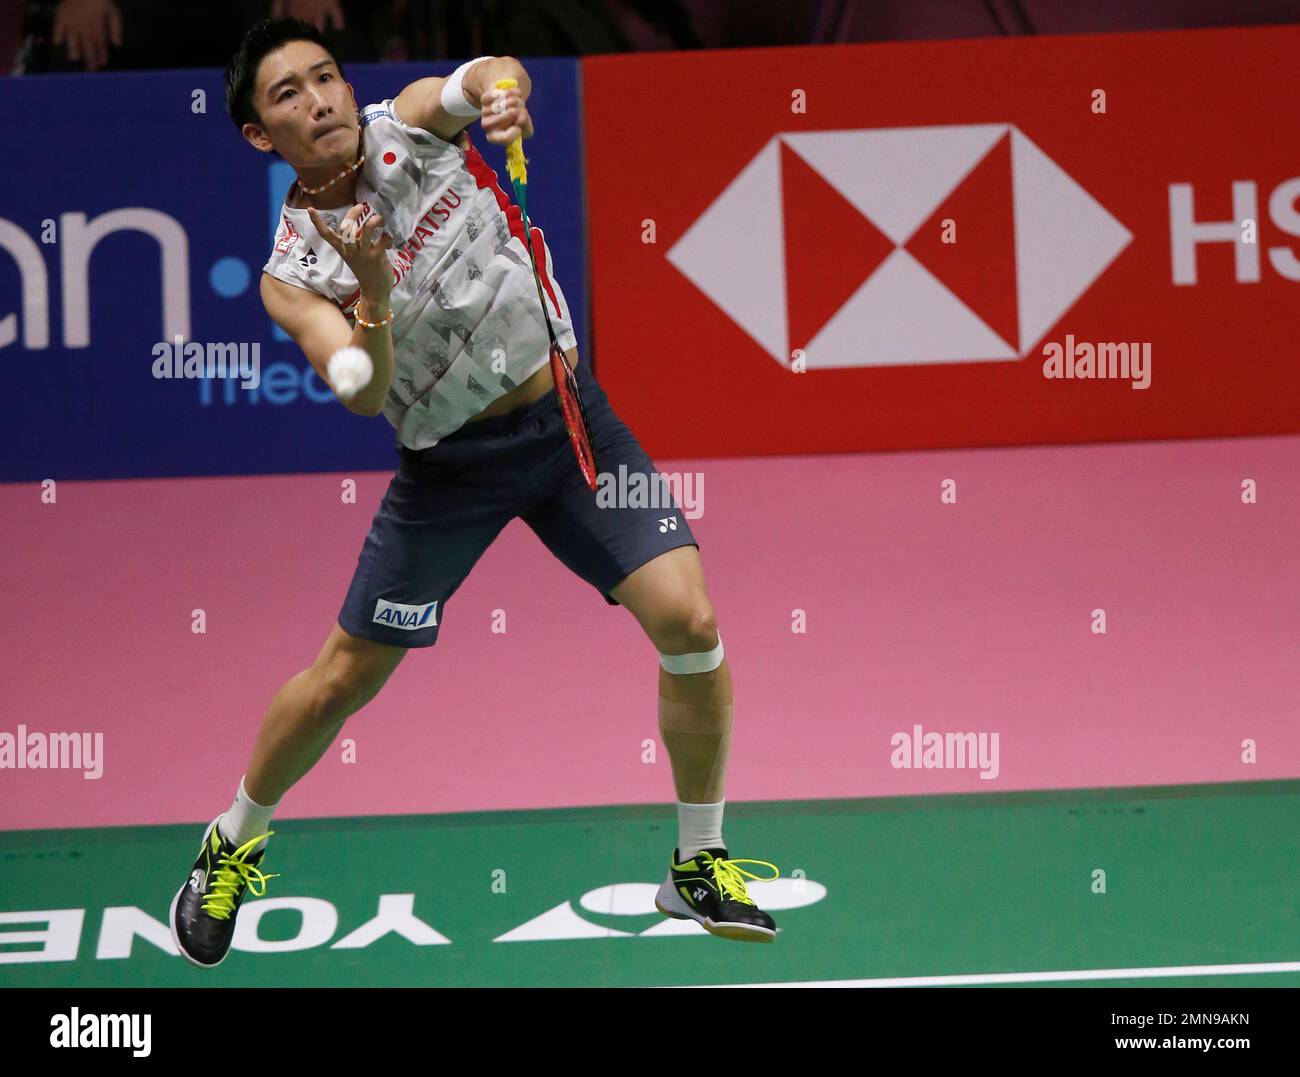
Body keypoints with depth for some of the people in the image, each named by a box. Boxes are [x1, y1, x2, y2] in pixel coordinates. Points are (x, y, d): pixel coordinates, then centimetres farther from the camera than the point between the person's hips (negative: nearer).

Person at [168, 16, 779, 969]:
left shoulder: (410, 123, -6)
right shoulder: (294, 274, -11)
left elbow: (487, 76, -26)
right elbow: (362, 395, -23)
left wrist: (501, 88, -49)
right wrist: (376, 296, -41)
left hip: (568, 411, 1)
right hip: (452, 460, -1)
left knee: (689, 620, -12)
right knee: (345, 677, 4)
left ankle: (699, 868, 6)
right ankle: (236, 844, 32)